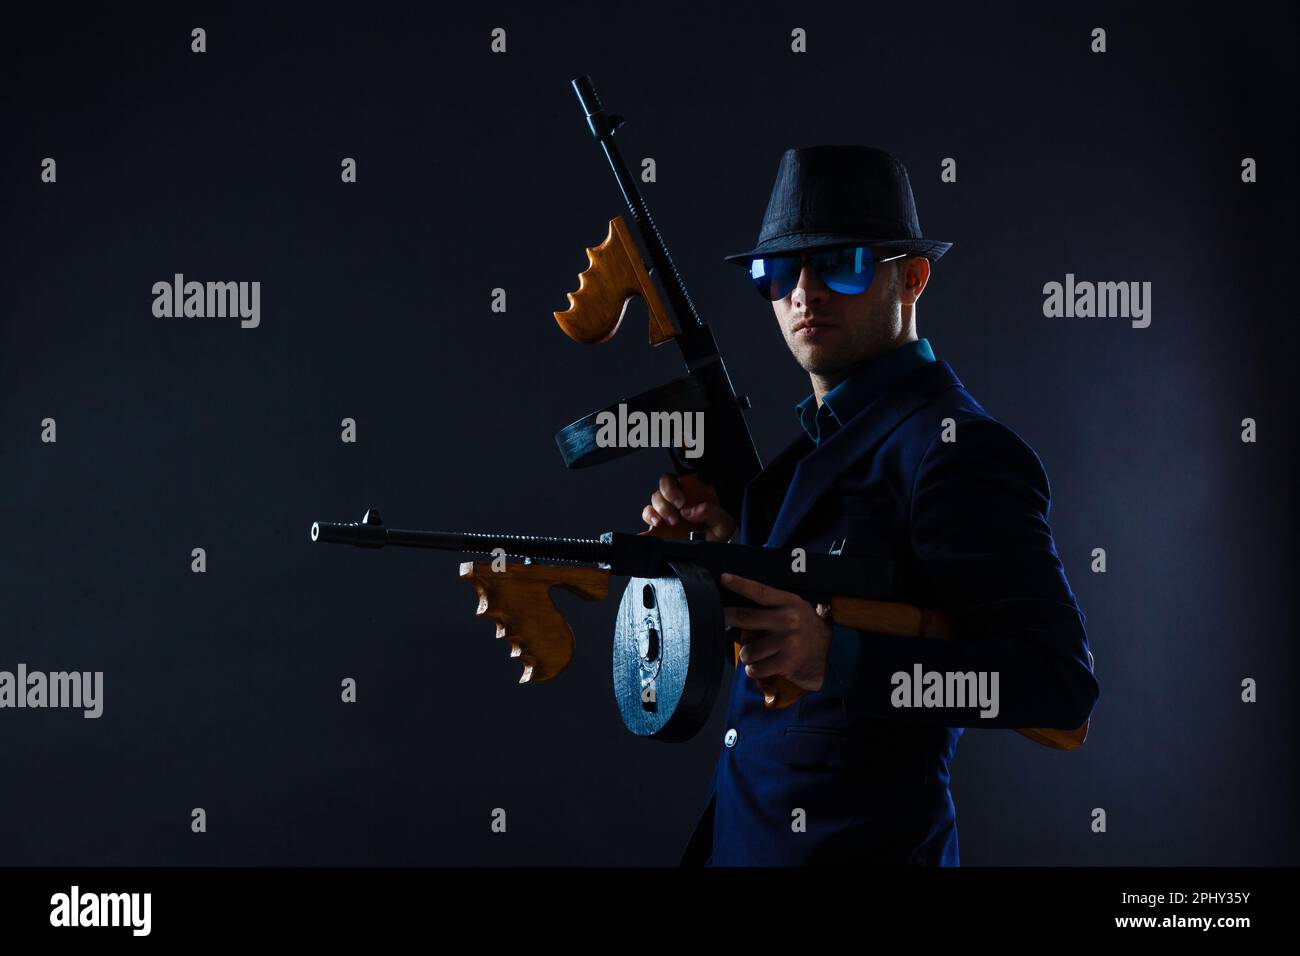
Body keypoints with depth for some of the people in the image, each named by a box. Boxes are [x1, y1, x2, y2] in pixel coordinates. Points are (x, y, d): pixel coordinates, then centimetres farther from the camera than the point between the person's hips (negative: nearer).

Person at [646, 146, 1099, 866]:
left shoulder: (956, 448, -17)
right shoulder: (819, 432, 10)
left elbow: (1061, 683, -24)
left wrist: (839, 660, -32)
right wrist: (730, 544, -2)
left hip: (863, 843, -8)